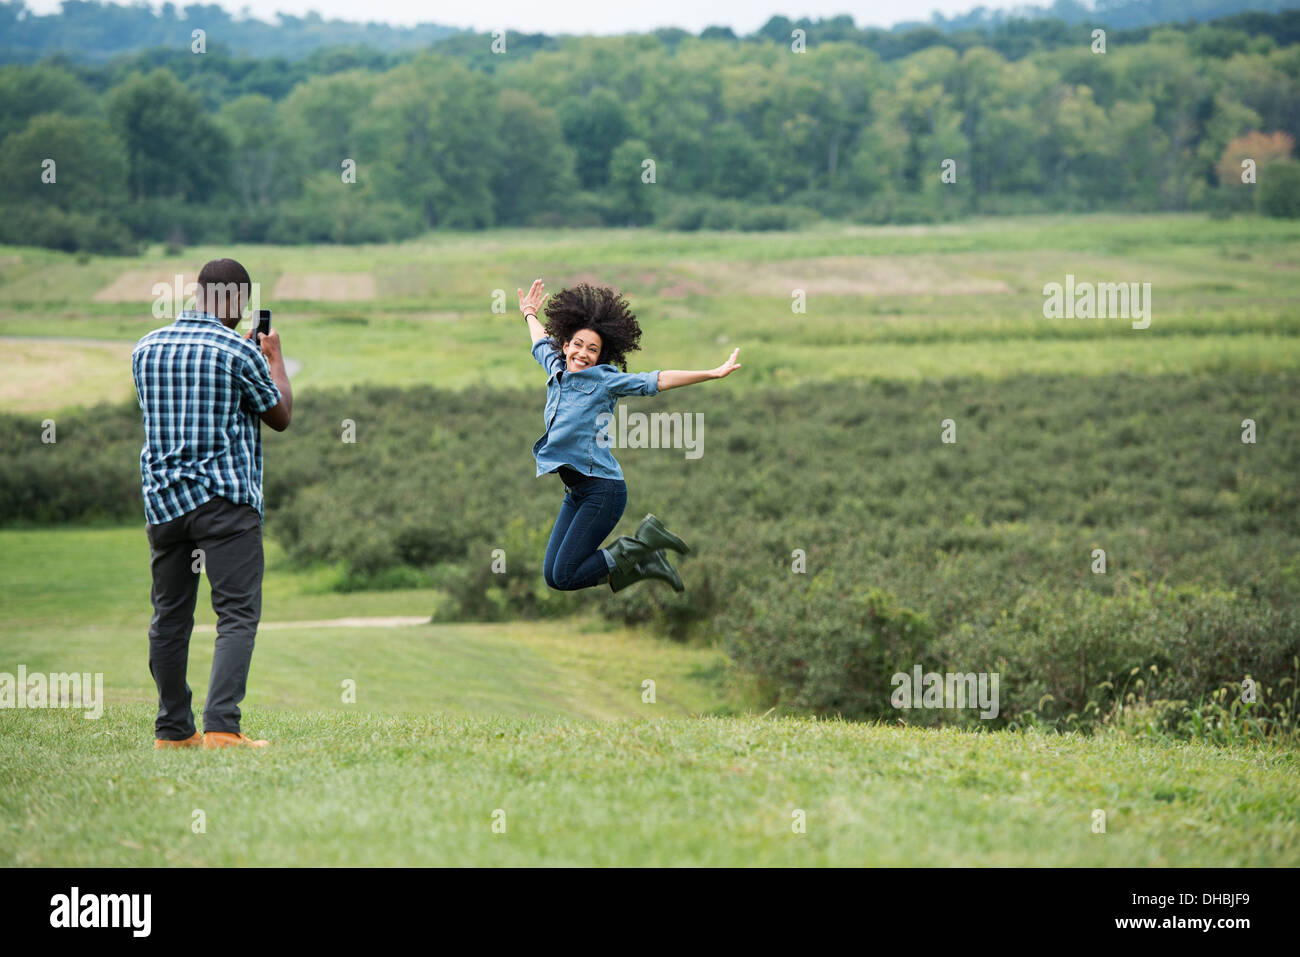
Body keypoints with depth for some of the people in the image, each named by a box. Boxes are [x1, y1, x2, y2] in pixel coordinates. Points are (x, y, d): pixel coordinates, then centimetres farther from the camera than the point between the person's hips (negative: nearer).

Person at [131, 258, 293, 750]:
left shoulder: (146, 349, 9)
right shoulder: (239, 350, -8)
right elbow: (280, 416, 4)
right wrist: (275, 359, 21)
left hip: (162, 499, 6)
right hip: (225, 498, -6)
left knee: (169, 616, 12)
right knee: (237, 614, -7)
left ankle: (173, 729, 16)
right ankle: (221, 726, -19)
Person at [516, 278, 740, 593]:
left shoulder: (606, 380, -5)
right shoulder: (557, 372, 11)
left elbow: (656, 381, -8)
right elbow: (542, 344, 32)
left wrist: (712, 374, -14)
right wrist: (529, 314, 49)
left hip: (603, 490, -7)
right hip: (574, 492, 7)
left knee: (564, 577, -13)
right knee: (551, 575, 3)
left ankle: (645, 541, 2)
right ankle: (640, 565, 13)